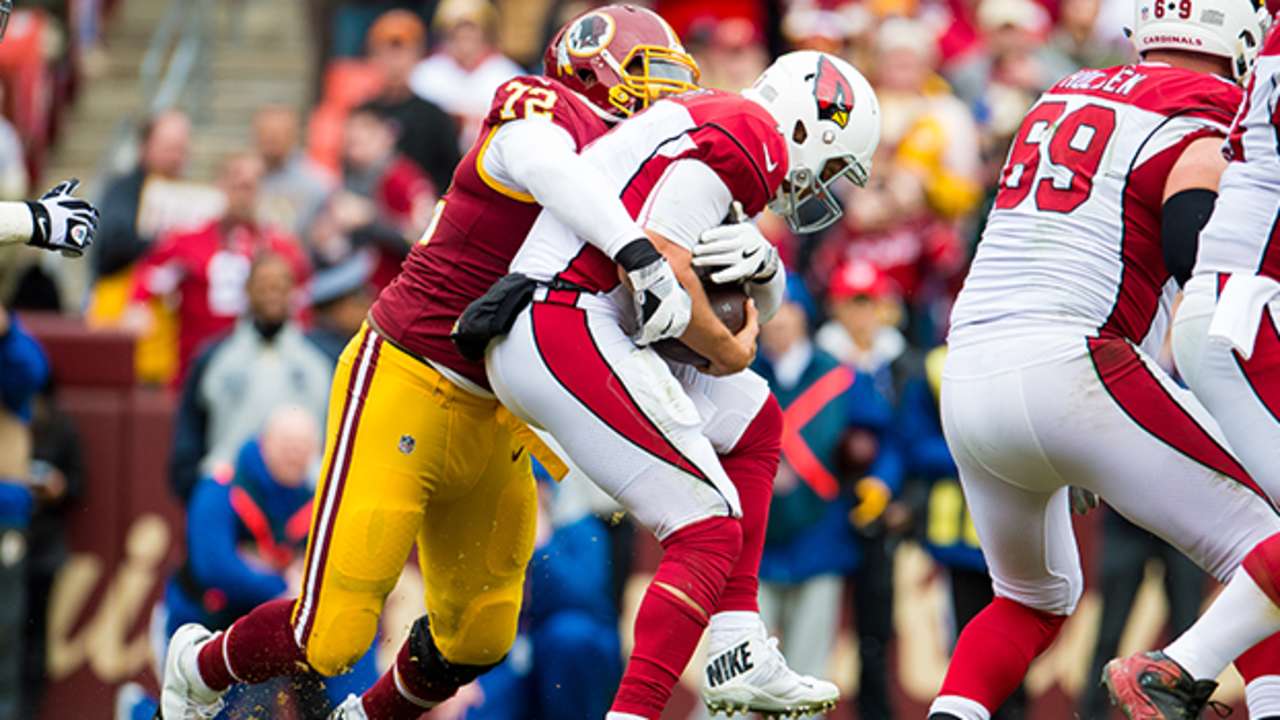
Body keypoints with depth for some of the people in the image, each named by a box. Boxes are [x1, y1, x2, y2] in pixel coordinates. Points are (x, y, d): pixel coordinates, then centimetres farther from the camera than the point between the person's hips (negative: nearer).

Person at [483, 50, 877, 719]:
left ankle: (738, 655, 16)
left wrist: (759, 262, 1)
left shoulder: (704, 124, 24)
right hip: (569, 331, -10)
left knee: (753, 422, 22)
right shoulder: (748, 134, -7)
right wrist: (728, 351, -4)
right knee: (708, 536, -10)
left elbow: (756, 305, 24)